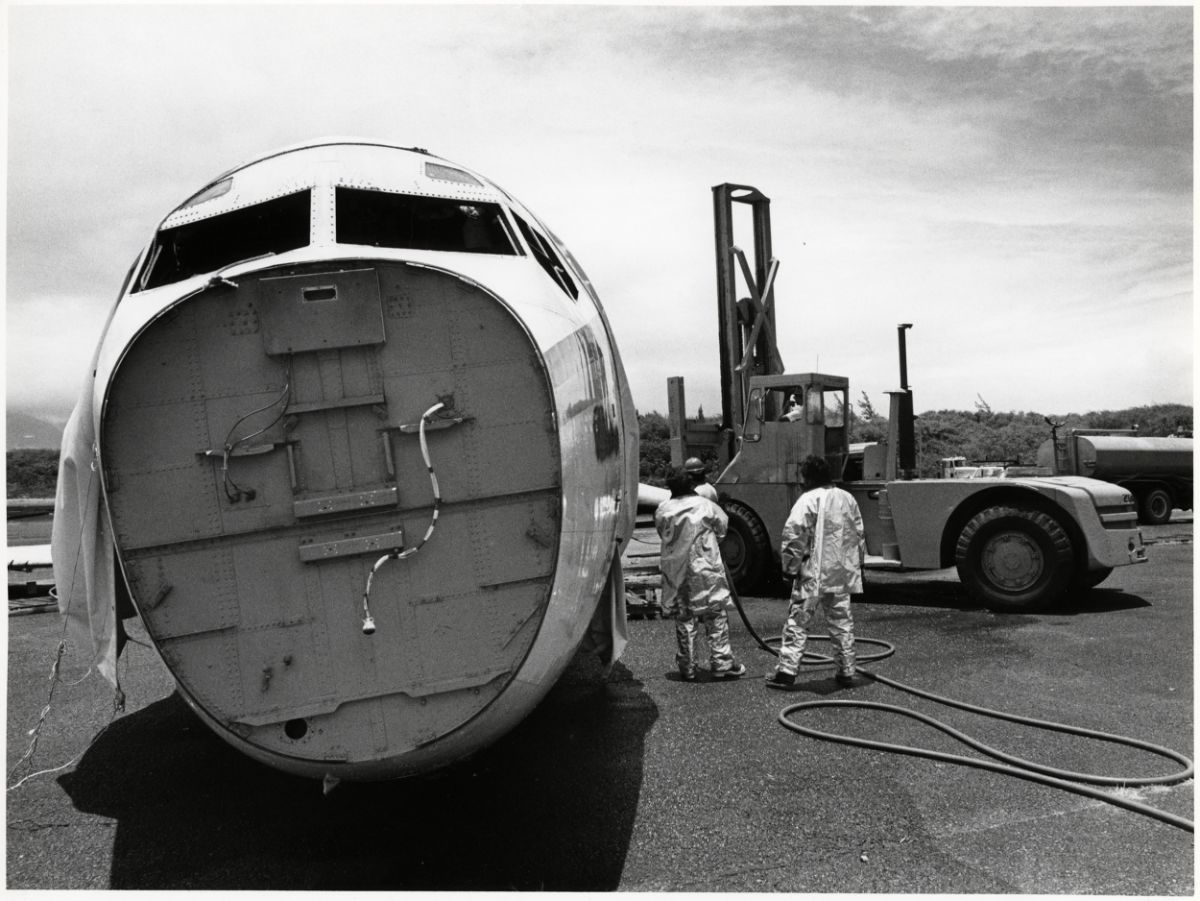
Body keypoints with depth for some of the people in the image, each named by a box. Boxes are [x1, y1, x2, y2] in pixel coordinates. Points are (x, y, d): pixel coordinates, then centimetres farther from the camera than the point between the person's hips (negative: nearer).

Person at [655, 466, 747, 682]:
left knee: (683, 620, 8)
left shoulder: (662, 510, -2)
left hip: (675, 572, 3)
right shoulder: (704, 505, -6)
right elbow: (722, 525, 9)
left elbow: (662, 533, 9)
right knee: (716, 616, 6)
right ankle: (722, 663, 7)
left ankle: (687, 668, 13)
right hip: (705, 569, -2)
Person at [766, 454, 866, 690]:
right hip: (842, 573, 6)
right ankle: (846, 672, 19)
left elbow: (793, 536, -17)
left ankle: (787, 670, 0)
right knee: (842, 621, 14)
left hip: (813, 574, -6)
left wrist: (790, 567, -7)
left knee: (798, 621, 1)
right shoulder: (848, 498, 9)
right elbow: (859, 535, 15)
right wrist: (857, 565, 24)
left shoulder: (808, 500, -11)